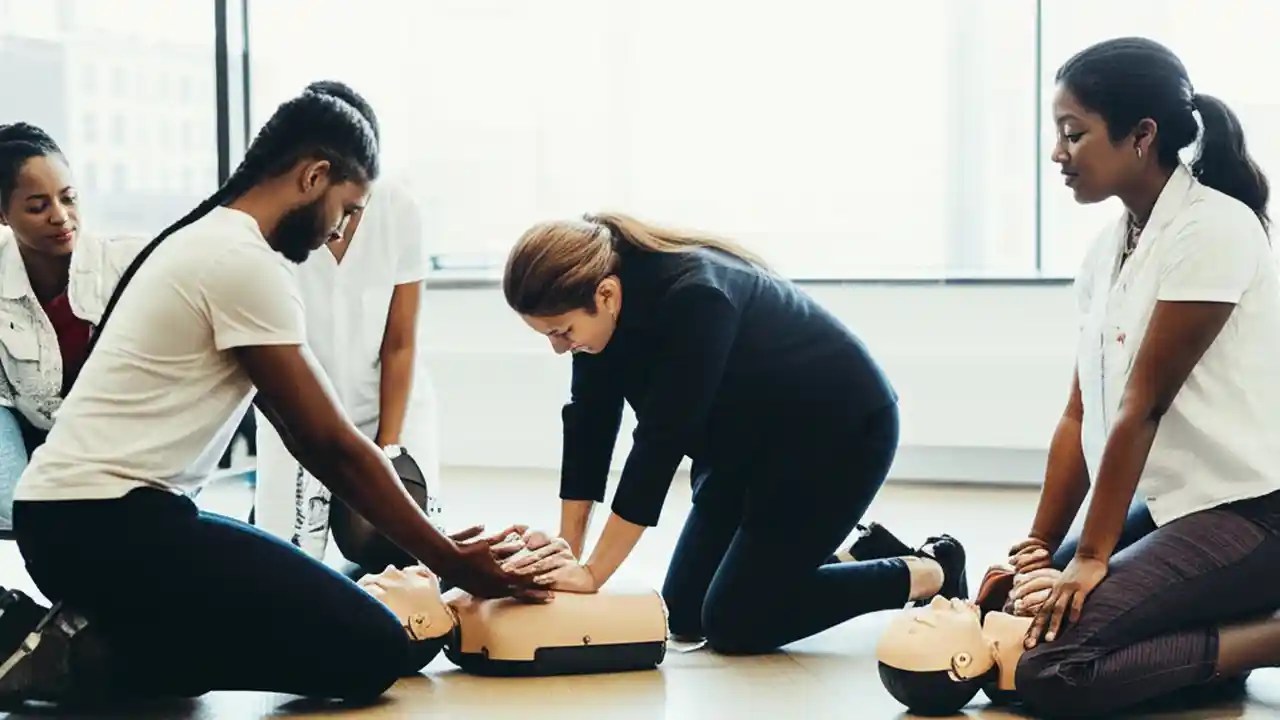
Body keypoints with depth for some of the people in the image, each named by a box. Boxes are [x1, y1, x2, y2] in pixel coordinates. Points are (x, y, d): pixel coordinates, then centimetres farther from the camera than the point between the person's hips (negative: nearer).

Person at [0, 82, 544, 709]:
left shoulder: (212, 242, 19)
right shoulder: (245, 261, -13)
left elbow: (301, 436, 18)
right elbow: (332, 446, -12)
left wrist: (433, 546, 16)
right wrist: (450, 562, -3)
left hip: (69, 514, 11)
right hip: (107, 521, -11)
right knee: (371, 651, -14)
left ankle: (92, 637, 8)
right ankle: (91, 654, -11)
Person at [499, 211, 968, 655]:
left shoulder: (693, 300, -35)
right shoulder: (603, 297, -12)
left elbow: (662, 441, -34)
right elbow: (589, 425, -7)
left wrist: (592, 573, -29)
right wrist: (566, 551, -11)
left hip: (842, 430, -8)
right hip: (752, 437, 8)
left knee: (733, 621, -11)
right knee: (684, 613, 4)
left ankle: (929, 571, 4)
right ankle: (843, 550, 22)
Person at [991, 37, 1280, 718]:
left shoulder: (1212, 228, -16)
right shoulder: (1108, 248, 11)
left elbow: (1141, 408, -17)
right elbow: (1082, 414, 10)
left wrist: (1092, 555, -16)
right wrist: (1038, 546, 4)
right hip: (1170, 505, 10)